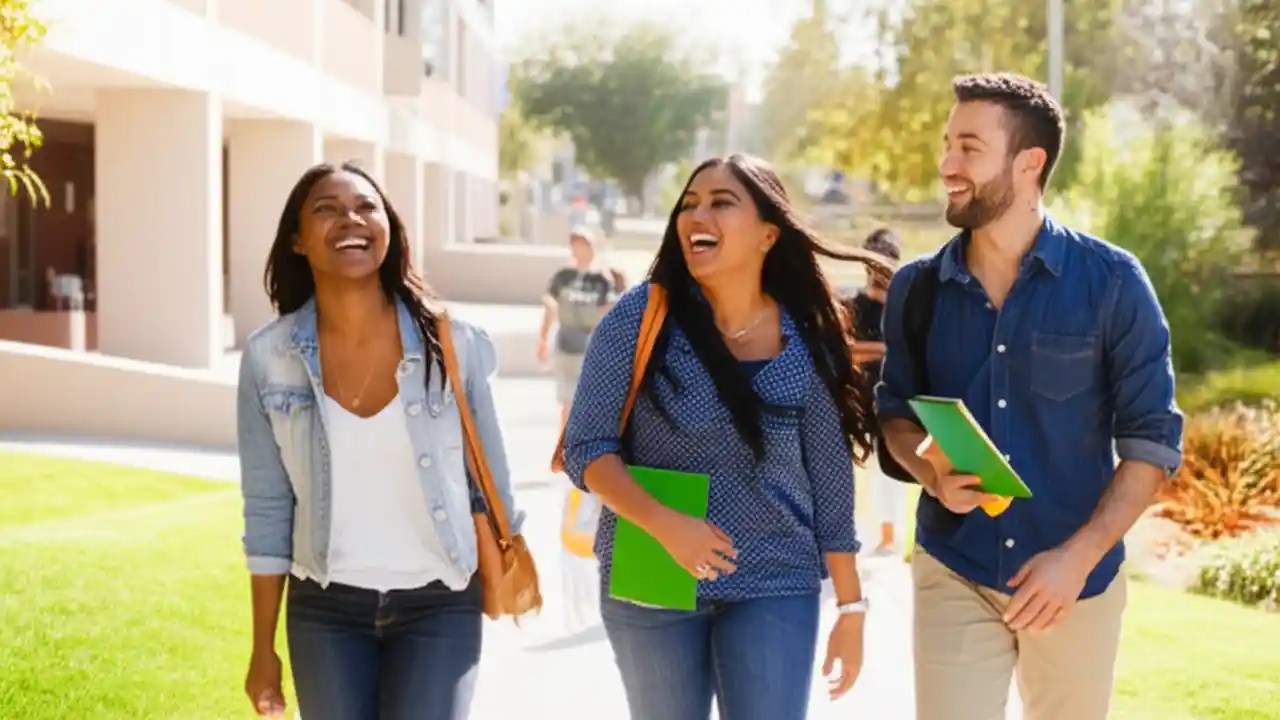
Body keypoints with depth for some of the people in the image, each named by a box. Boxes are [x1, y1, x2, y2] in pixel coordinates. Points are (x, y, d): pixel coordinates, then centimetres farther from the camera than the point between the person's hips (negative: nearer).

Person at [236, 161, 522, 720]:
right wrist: (263, 648, 2)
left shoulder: (450, 343, -8)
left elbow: (489, 480, 4)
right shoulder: (268, 358, -6)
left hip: (439, 604, -1)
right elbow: (267, 509, 0)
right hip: (325, 610, 1)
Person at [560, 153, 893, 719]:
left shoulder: (807, 343, -3)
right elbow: (586, 446, -9)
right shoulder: (640, 316, -7)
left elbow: (830, 481, 3)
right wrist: (662, 522, -24)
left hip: (775, 590, 0)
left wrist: (851, 607, 4)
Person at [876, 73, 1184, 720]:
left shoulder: (1111, 282, -8)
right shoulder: (917, 288, 0)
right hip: (953, 576, 1)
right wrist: (933, 473, -9)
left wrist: (1078, 556, -14)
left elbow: (1152, 440, -5)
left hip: (1075, 579, -1)